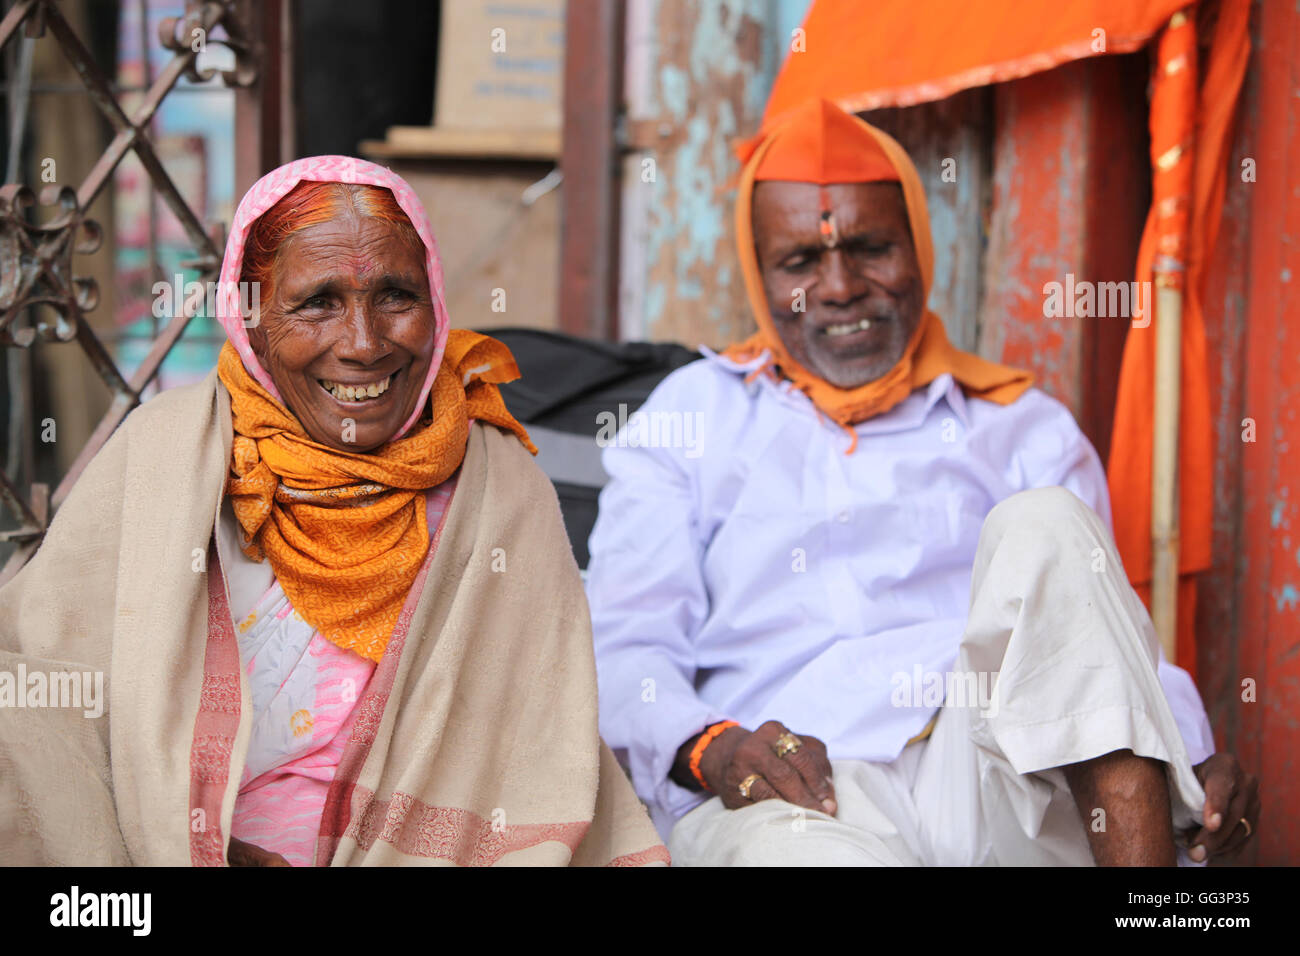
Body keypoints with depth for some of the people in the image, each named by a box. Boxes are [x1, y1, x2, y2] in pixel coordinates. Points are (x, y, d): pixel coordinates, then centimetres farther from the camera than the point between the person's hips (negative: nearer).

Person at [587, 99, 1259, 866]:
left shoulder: (1024, 428, 24)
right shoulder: (686, 422, 21)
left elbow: (1107, 638, 16)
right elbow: (624, 652, 11)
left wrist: (1193, 763, -6)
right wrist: (710, 748, -13)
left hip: (1004, 780, 5)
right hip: (792, 794, -4)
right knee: (792, 842, -43)